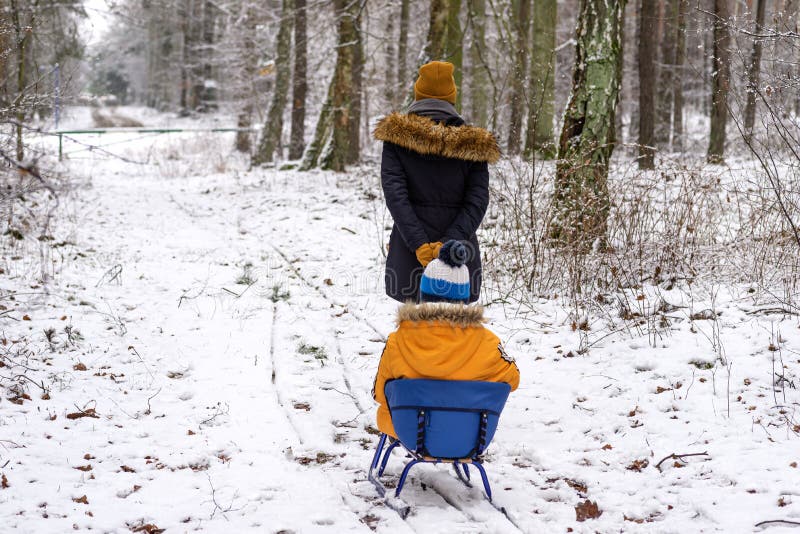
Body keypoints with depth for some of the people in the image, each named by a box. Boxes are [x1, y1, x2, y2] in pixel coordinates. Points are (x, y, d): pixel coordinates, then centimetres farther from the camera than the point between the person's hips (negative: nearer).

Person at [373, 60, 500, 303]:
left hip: (410, 252, 0)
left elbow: (394, 193, -10)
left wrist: (419, 244, -15)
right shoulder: (473, 143, 2)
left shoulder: (397, 136, 0)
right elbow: (477, 202, -7)